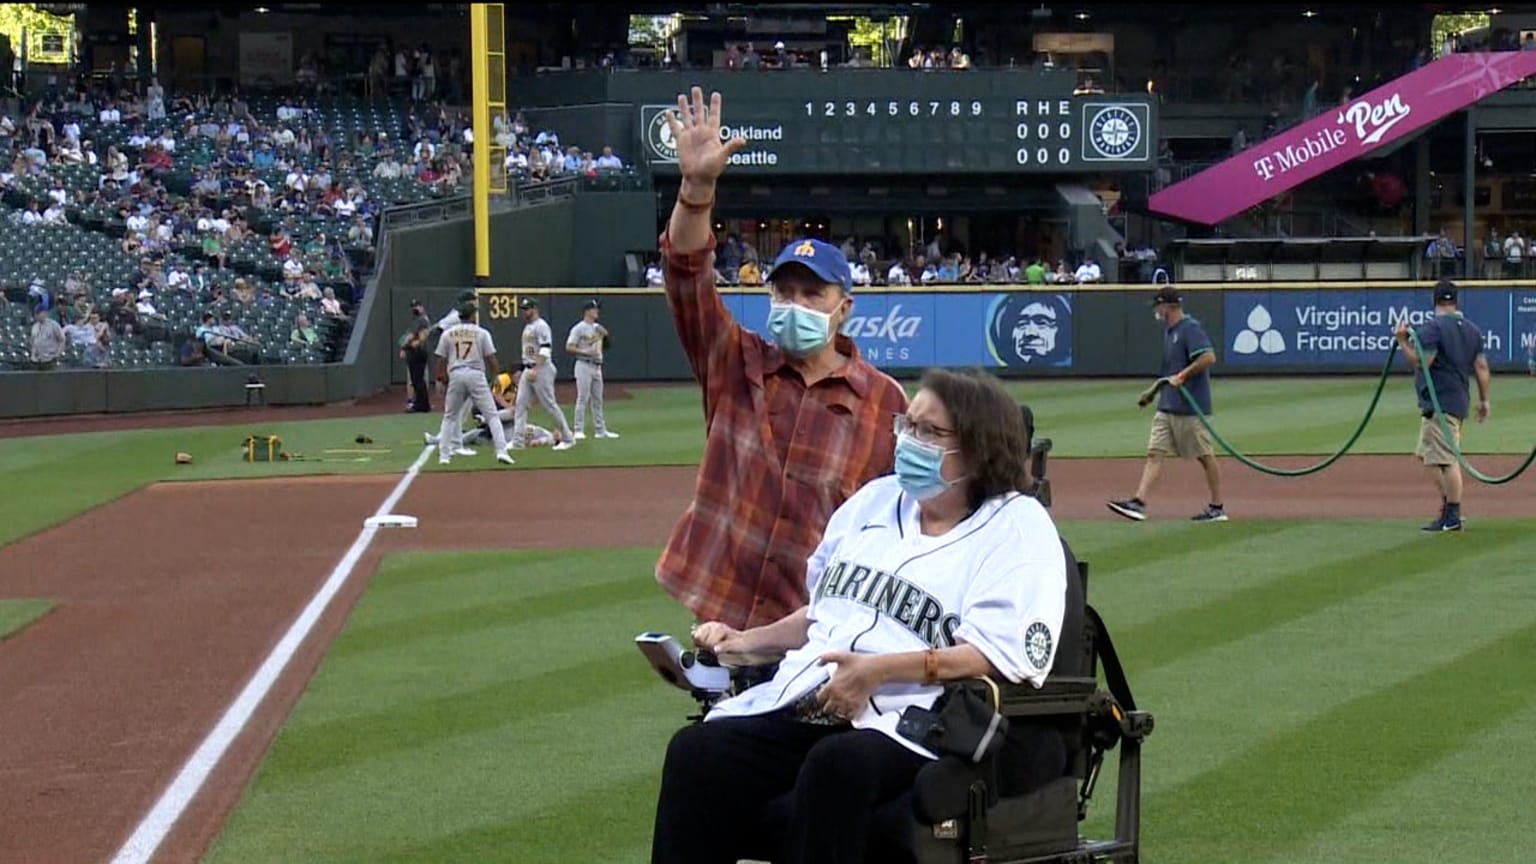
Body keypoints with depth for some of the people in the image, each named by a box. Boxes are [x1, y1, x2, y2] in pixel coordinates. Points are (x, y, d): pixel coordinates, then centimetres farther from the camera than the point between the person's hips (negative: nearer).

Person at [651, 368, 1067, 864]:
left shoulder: (1019, 526, 3)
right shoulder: (876, 499, 25)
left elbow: (1007, 653, -12)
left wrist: (880, 670, -19)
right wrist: (748, 641, 16)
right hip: (801, 703, 6)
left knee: (836, 765, -39)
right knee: (696, 750, -22)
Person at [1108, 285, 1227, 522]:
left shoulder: (1190, 329, -14)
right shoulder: (1169, 331, 16)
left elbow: (1209, 358, -26)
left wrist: (1182, 376, -25)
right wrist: (1153, 392, 23)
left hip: (1190, 407, -10)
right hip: (1167, 406, 10)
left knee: (1205, 456, 1)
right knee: (1155, 453, 0)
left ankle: (1218, 508, 10)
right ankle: (1139, 503, -7)